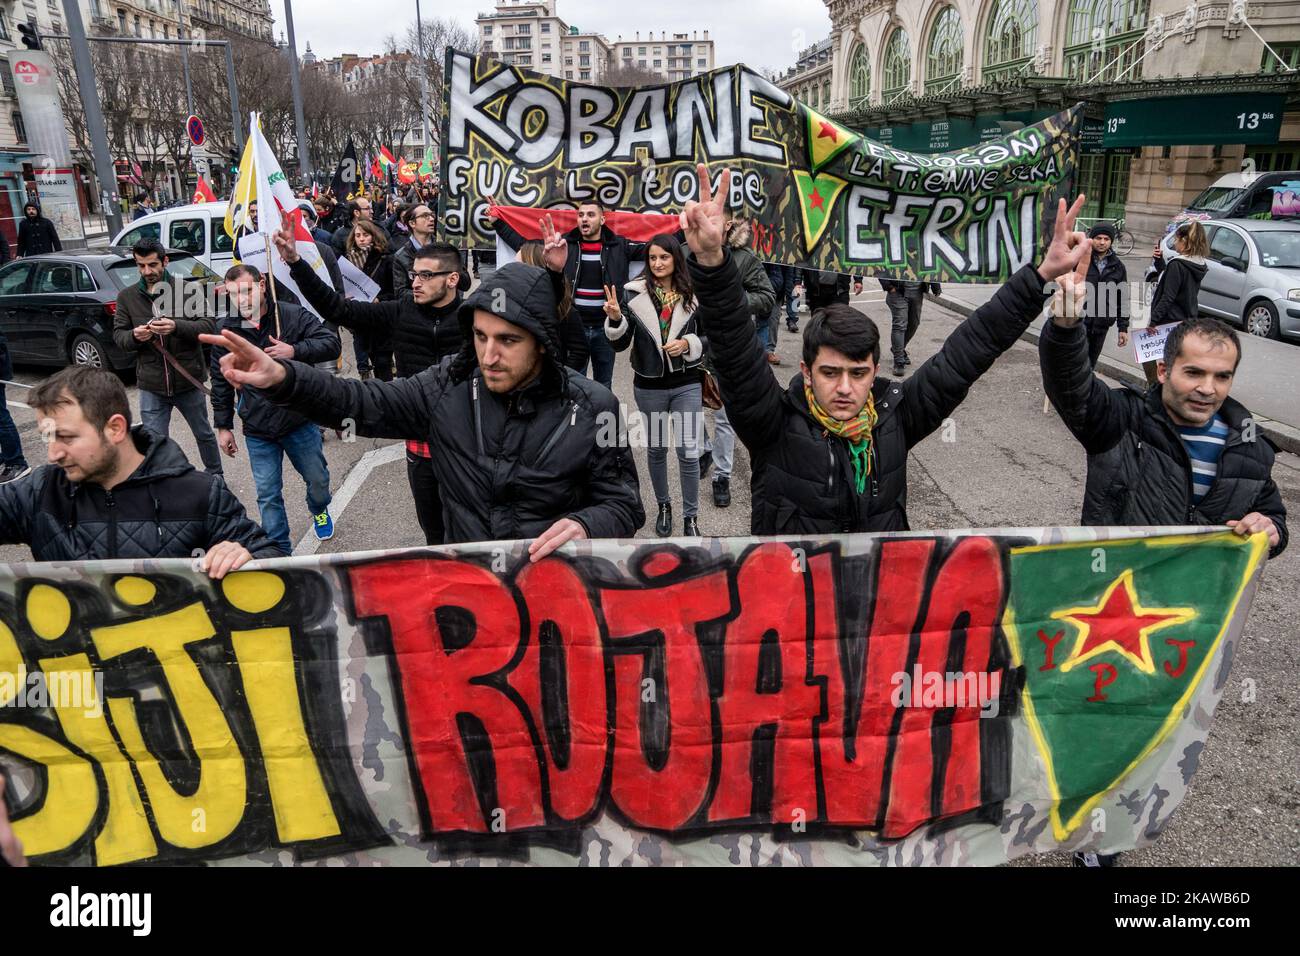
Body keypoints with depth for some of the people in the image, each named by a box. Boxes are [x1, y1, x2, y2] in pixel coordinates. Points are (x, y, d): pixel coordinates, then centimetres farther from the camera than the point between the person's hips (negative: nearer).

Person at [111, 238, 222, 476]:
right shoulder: (127, 296, 3)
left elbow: (209, 324, -12)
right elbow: (118, 335, 5)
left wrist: (176, 327, -29)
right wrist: (134, 336, -19)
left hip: (189, 382, -1)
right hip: (151, 387, 1)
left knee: (204, 434, 18)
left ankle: (215, 475, 40)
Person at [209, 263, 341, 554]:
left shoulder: (292, 315, -11)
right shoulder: (226, 330, -3)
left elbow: (332, 344, -13)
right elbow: (220, 382, 6)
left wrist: (294, 351, -28)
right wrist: (223, 426, 8)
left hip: (300, 421, -1)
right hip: (257, 432, 1)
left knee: (318, 478, 18)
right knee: (268, 496, 5)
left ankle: (319, 511, 52)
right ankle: (279, 550, 20)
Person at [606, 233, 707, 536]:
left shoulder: (693, 294, -3)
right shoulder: (636, 294, -4)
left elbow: (709, 338, 4)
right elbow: (620, 344, -3)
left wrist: (688, 344, -16)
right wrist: (615, 318, -22)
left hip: (687, 385, -1)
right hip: (649, 386, 1)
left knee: (688, 452, -2)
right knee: (656, 449, 16)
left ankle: (691, 517, 13)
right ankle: (663, 506, 36)